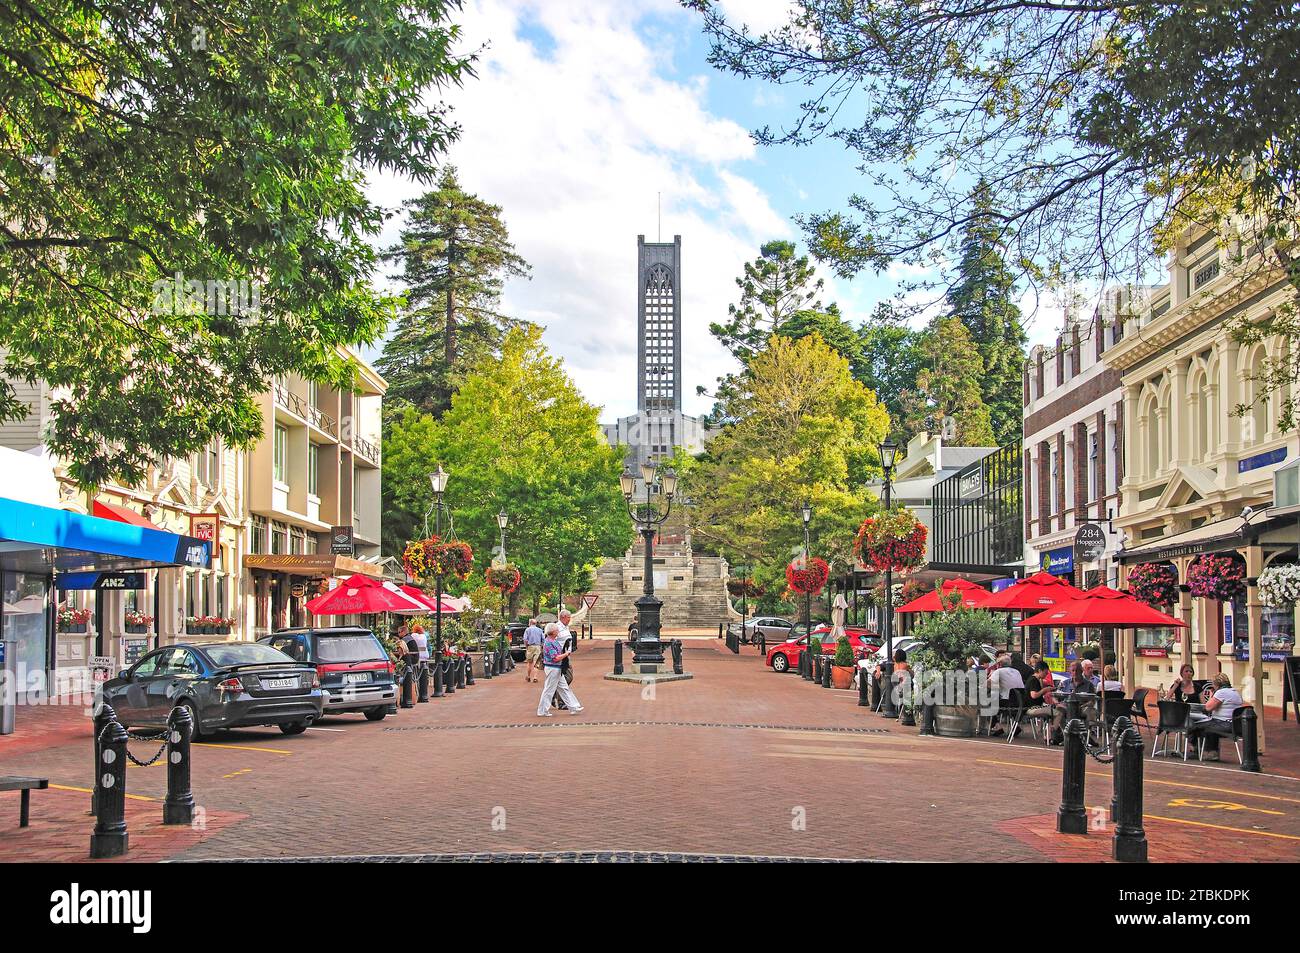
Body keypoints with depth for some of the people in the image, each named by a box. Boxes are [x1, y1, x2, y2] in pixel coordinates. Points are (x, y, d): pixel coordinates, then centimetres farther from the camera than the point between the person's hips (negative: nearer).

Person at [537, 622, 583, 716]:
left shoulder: (554, 641, 9)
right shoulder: (549, 643, -21)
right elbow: (556, 658, -24)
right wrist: (566, 654, -11)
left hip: (557, 669, 10)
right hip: (552, 668, -10)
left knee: (564, 688, 12)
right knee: (549, 690, -1)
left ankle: (573, 708, 17)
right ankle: (542, 711, 7)